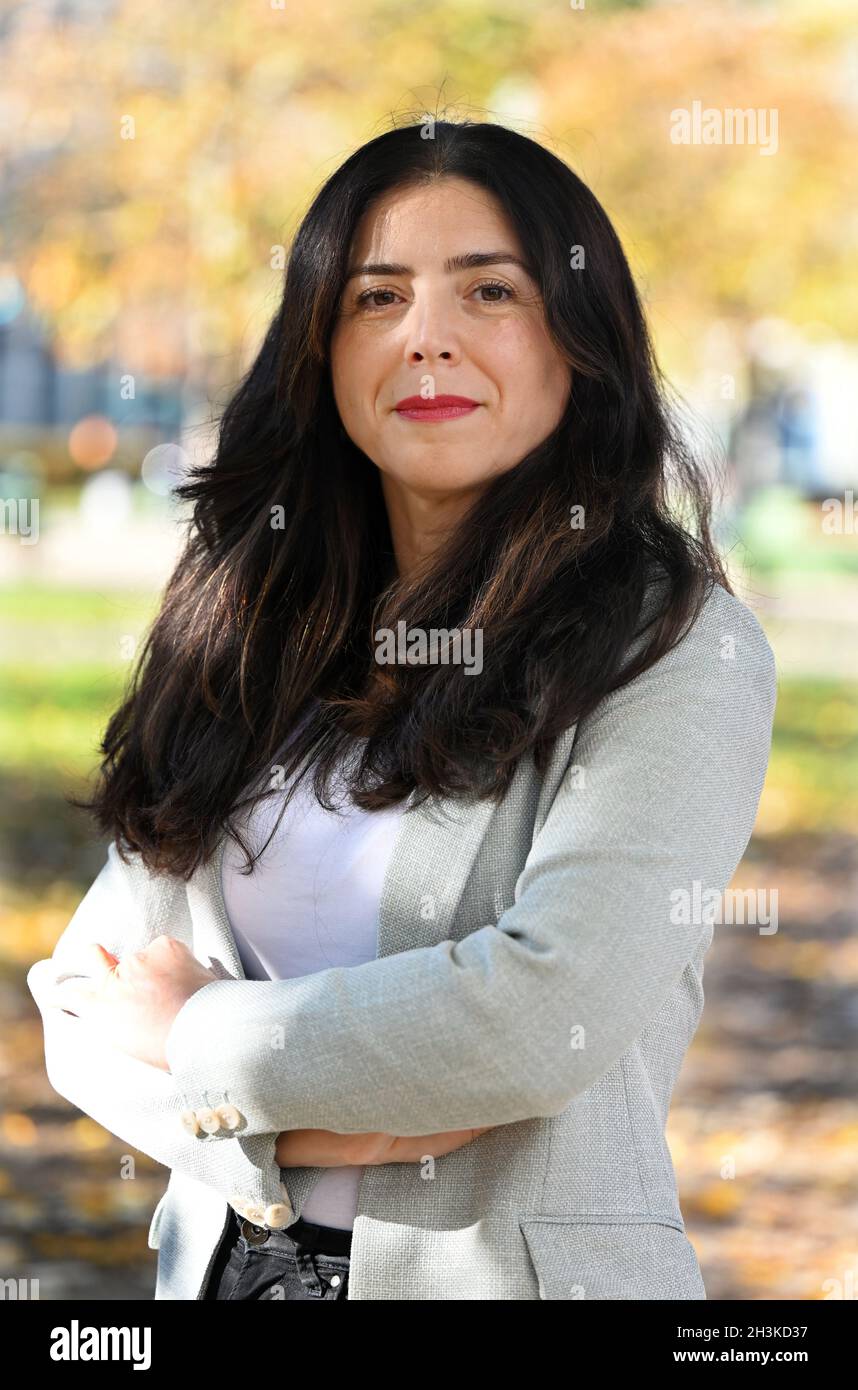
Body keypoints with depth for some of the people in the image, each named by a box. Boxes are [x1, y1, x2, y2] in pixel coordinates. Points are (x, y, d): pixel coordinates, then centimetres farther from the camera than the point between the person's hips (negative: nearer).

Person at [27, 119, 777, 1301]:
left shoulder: (674, 650, -11)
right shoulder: (253, 638, 4)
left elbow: (551, 1012, -22)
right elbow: (88, 999, 3)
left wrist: (201, 1029, -11)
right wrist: (271, 1124, -16)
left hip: (514, 1267, -4)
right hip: (229, 1257, 4)